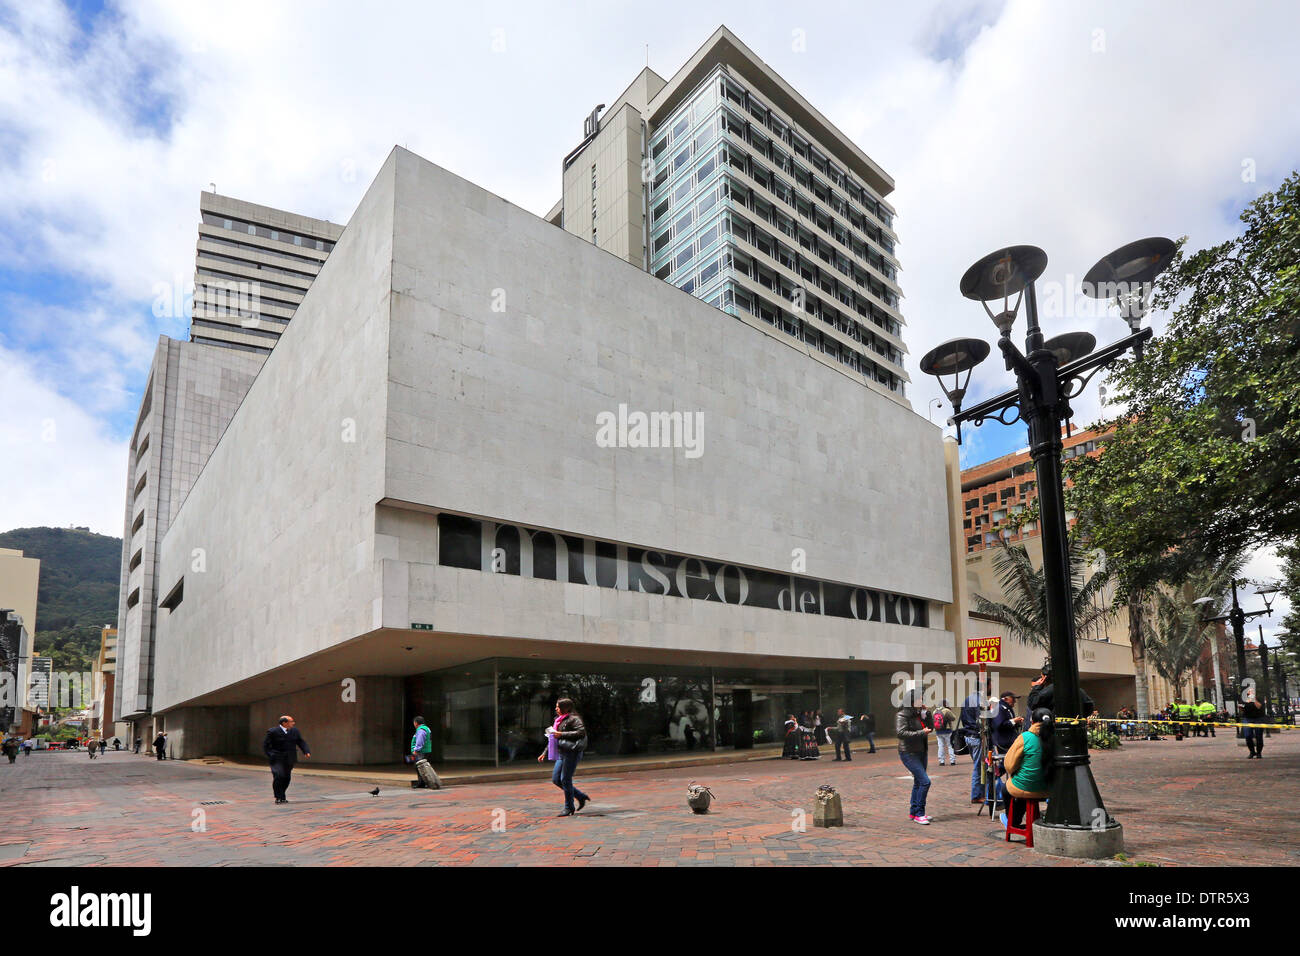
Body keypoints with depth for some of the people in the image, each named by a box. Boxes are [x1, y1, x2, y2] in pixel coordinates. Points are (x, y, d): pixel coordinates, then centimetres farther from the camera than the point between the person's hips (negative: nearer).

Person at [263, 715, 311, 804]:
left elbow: (301, 742, 6)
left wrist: (306, 752, -9)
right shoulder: (273, 732, -9)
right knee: (278, 776, -16)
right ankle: (279, 797, -2)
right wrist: (271, 756, -16)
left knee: (287, 778, 5)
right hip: (276, 759, -5)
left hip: (289, 759, 5)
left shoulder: (295, 731, 5)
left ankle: (282, 796, 23)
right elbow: (266, 745, -5)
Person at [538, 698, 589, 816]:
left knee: (565, 779, -7)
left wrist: (562, 734, -23)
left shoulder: (573, 719, -10)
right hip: (561, 753, 9)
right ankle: (581, 797, 20)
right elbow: (553, 739, 24)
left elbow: (582, 732, -25)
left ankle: (569, 808, 8)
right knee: (556, 779, 7)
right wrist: (545, 753, 19)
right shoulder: (559, 720, 17)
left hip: (572, 752, -9)